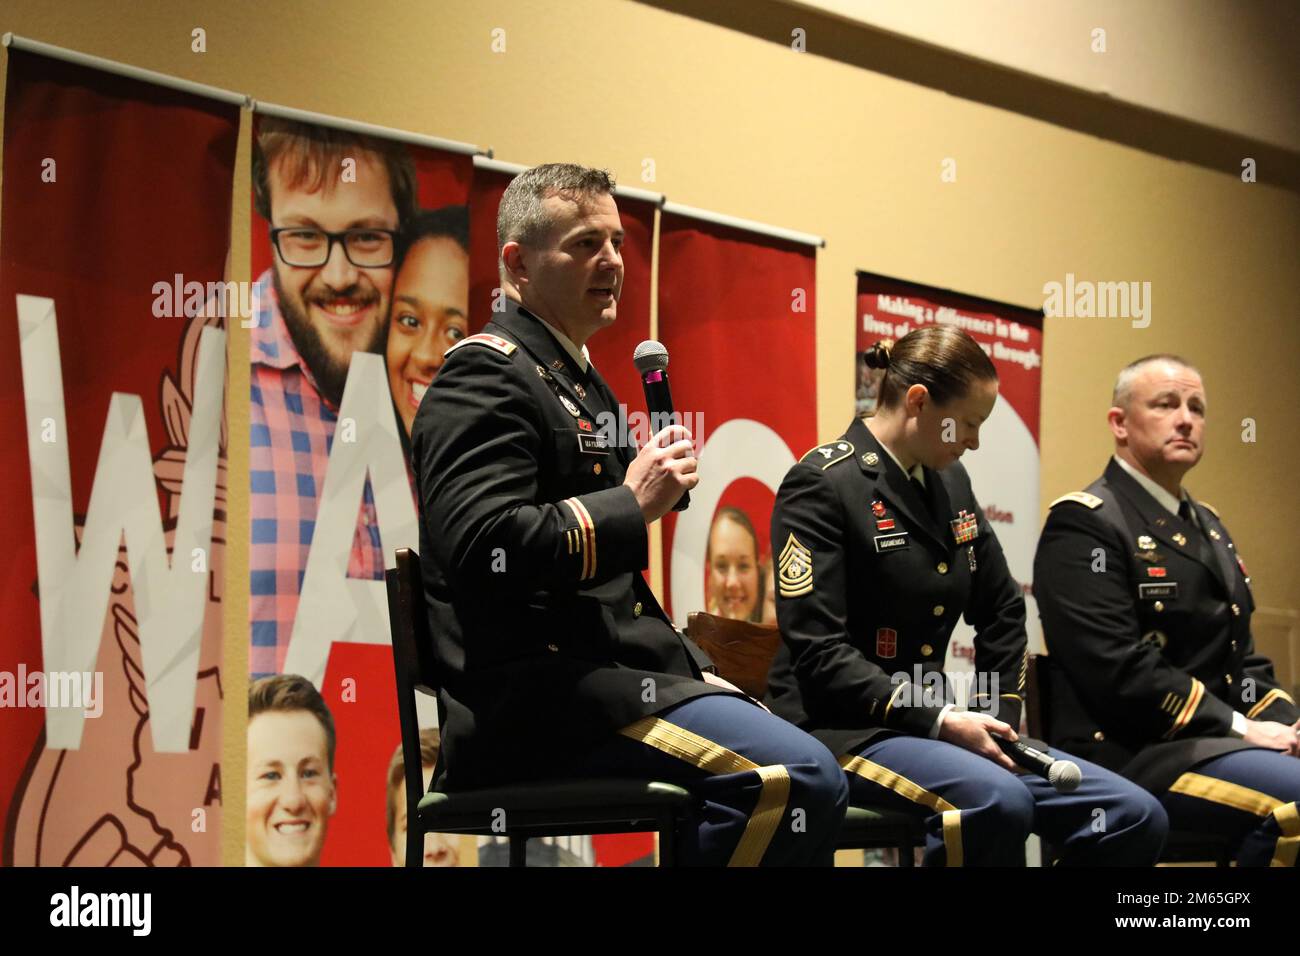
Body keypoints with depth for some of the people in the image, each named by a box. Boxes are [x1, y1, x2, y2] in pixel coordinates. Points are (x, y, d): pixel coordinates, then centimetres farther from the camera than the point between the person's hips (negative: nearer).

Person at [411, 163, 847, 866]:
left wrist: (694, 671, 14)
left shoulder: (580, 384, 24)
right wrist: (632, 505, -15)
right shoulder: (486, 374, -8)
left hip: (603, 672, 10)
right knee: (800, 778, -23)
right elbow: (484, 546, -23)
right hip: (528, 696, -10)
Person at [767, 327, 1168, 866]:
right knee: (998, 801, -37)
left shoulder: (949, 481, 13)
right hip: (840, 729, -8)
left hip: (927, 722, 8)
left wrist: (997, 718, 6)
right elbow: (818, 650, -18)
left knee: (1137, 818, -6)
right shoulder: (821, 486, -10)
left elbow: (1003, 613, 22)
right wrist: (938, 721, -22)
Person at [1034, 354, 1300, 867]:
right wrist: (1239, 726, -16)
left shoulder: (1207, 525, 22)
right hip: (1128, 754, -8)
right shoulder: (1083, 524, -7)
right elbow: (1118, 669, -17)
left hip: (1214, 742, 9)